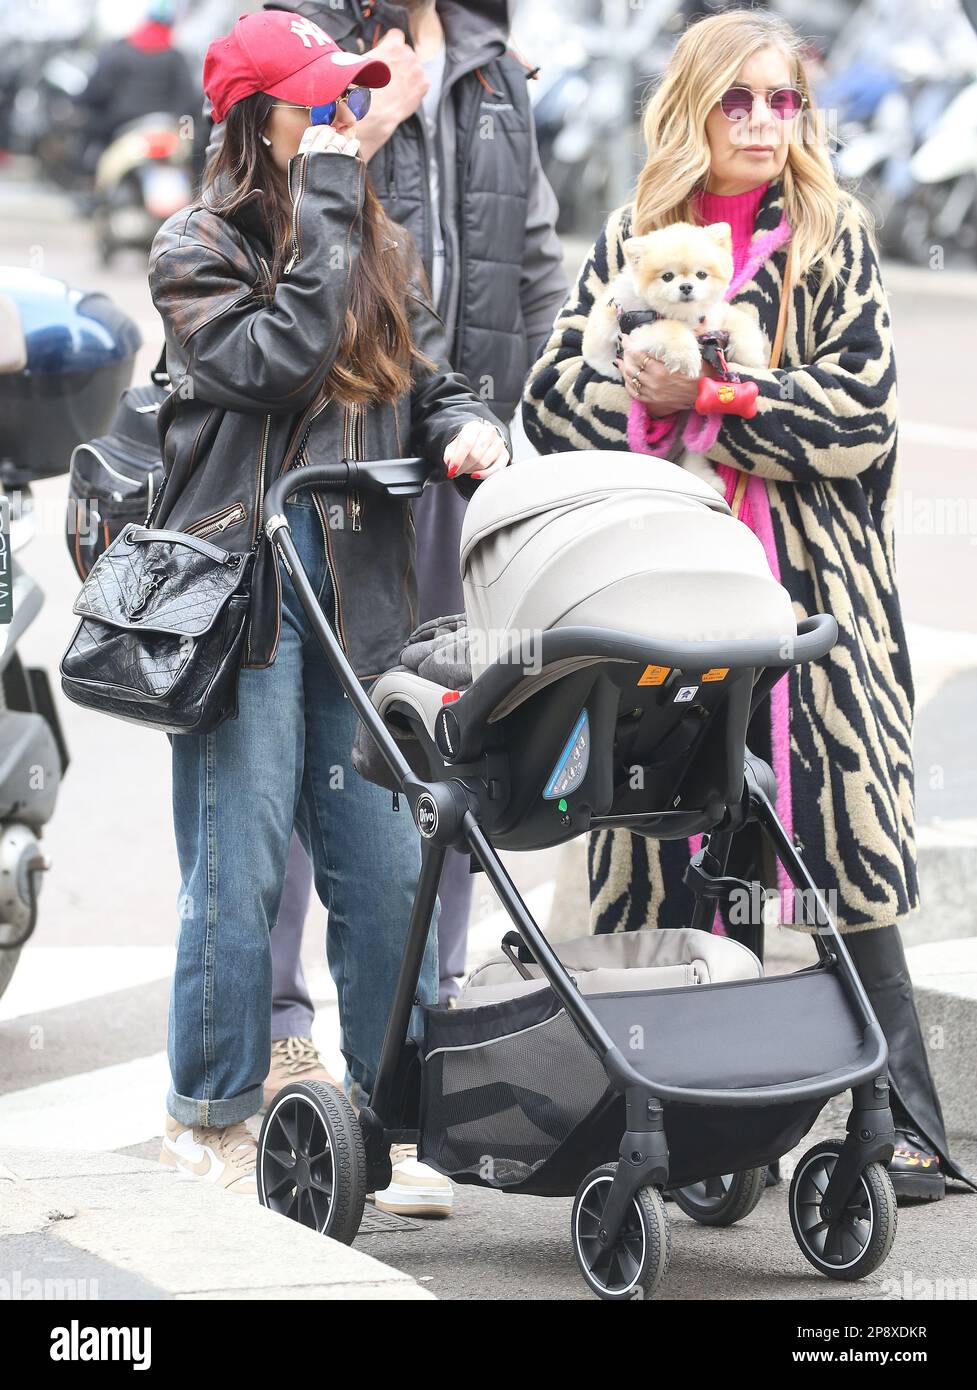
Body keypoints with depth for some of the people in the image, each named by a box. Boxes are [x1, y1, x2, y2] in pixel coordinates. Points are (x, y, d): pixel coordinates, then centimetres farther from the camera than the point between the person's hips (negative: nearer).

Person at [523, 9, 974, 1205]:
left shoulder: (833, 238, 6)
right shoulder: (632, 240, 13)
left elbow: (862, 408, -6)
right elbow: (554, 390, 6)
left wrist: (710, 397, -12)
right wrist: (649, 395, -11)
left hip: (808, 581, -3)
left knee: (839, 849, -7)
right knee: (680, 863, 2)